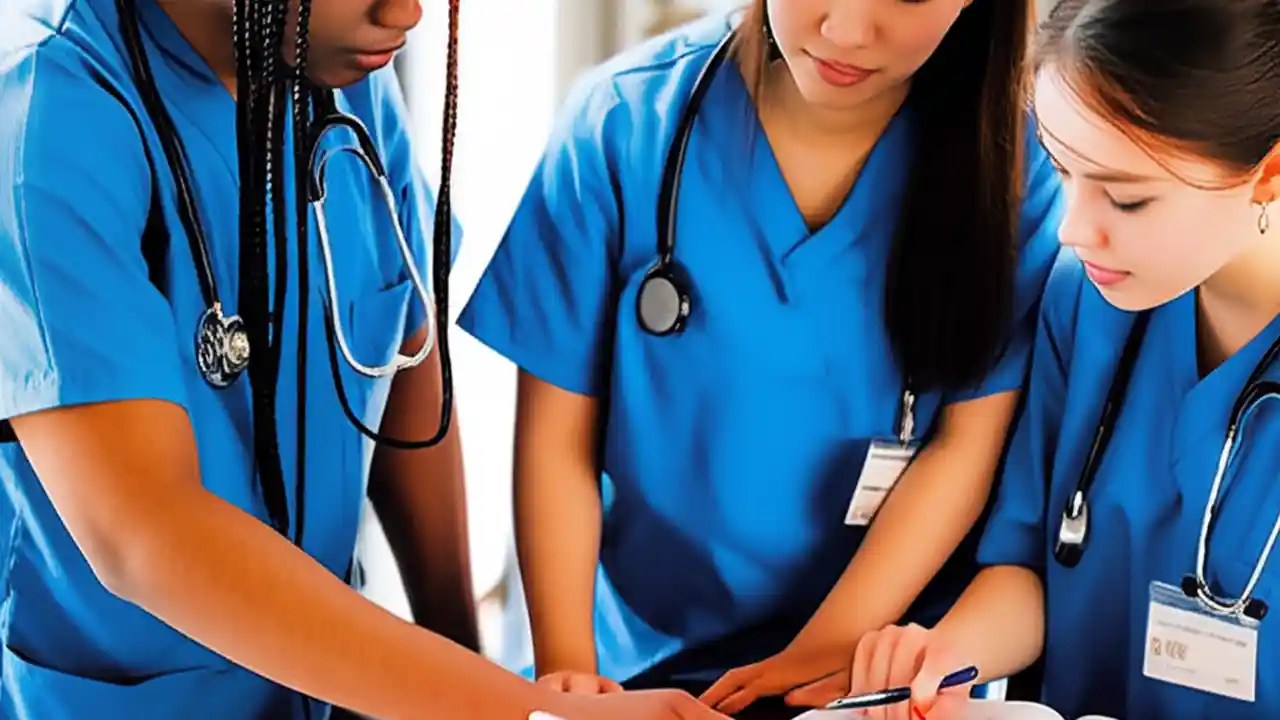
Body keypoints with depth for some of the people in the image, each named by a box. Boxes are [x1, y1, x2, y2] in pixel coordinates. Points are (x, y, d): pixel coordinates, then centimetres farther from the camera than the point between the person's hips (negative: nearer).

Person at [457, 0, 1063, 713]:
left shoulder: (1007, 159, -8)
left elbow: (970, 445, -7)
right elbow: (558, 435, -5)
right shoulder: (623, 124, -9)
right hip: (641, 661, -1)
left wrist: (818, 653, -12)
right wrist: (566, 664, -10)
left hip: (887, 670, 2)